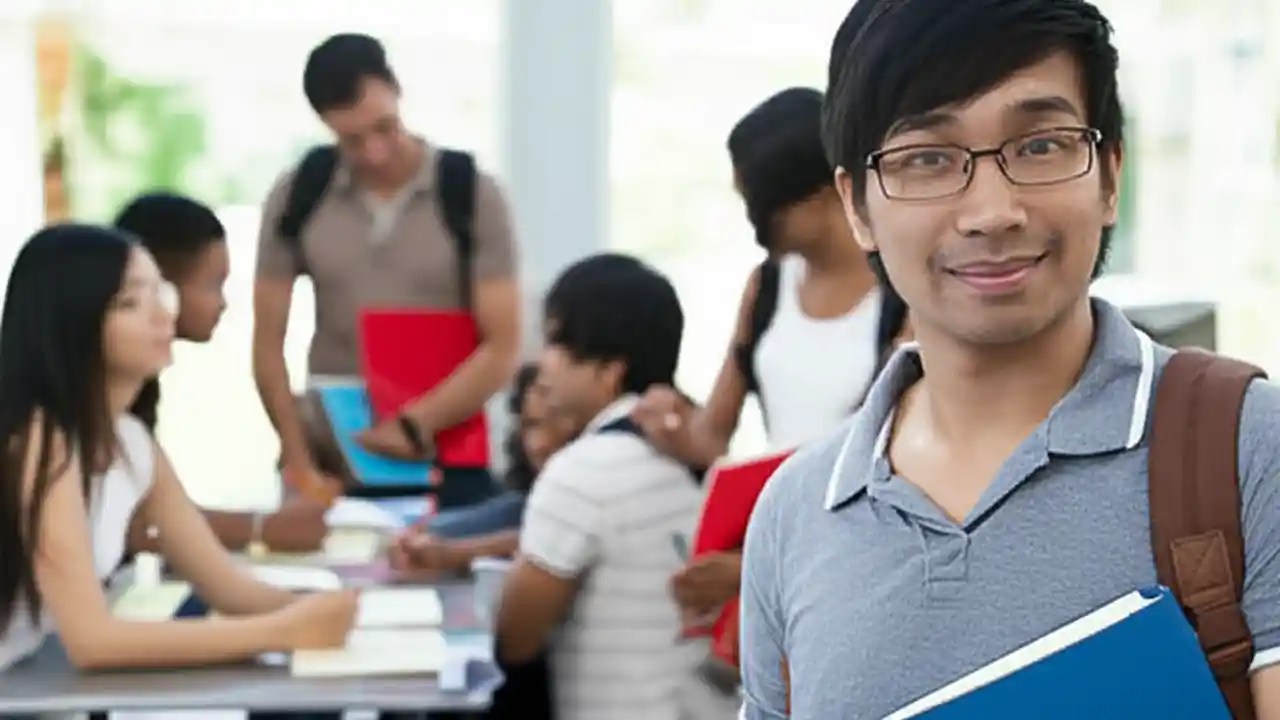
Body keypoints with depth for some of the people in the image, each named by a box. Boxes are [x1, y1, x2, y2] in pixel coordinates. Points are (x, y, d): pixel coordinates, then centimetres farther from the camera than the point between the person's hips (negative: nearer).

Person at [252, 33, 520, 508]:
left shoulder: (472, 195, -5)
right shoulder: (296, 196, 0)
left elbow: (501, 349, -8)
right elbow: (268, 344, 2)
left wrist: (416, 426, -18)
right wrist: (299, 462, -6)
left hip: (447, 464, -1)